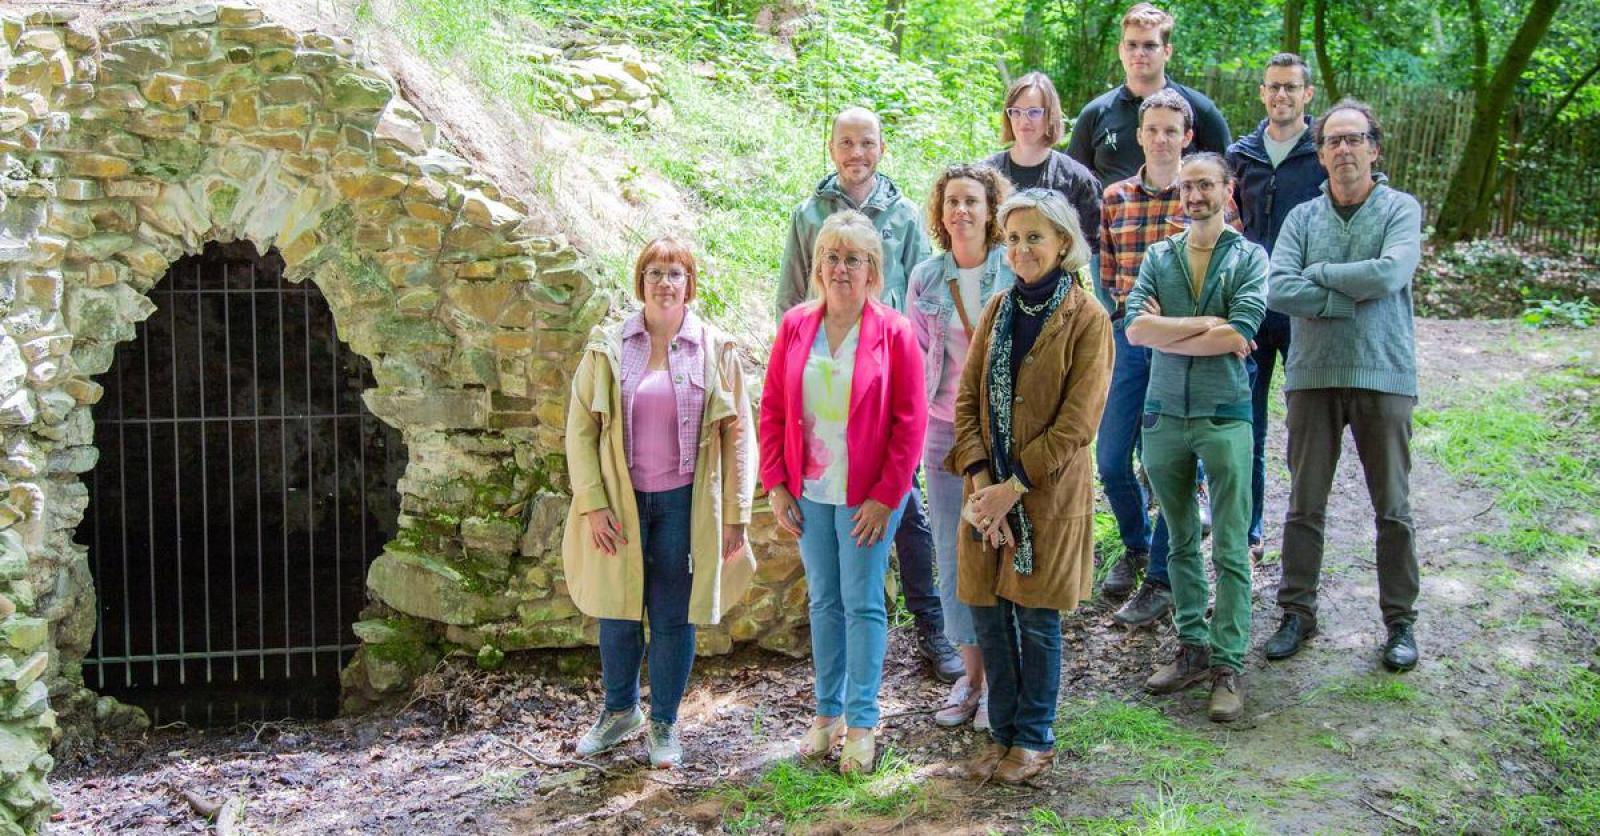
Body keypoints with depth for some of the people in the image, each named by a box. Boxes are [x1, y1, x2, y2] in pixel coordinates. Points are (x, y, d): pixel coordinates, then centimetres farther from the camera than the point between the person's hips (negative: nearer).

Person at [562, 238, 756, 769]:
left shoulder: (717, 351, 0)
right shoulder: (607, 347, 1)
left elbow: (737, 434, 1)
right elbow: (581, 427, 1)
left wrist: (735, 515, -2)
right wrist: (592, 502, -7)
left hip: (685, 503, -1)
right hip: (621, 502, 1)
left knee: (674, 617, 4)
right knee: (618, 610, 9)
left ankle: (664, 722, 22)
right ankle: (619, 710, 31)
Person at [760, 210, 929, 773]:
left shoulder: (893, 332, -8)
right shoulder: (795, 326, 3)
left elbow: (911, 420, -8)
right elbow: (772, 409, 6)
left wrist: (885, 495, -12)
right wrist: (776, 484, 1)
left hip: (868, 495, -4)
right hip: (808, 494, 4)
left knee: (862, 604, 2)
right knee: (823, 602, 13)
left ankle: (861, 723, 11)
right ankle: (827, 712, 25)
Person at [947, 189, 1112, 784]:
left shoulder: (1086, 318, -8)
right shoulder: (998, 310, 8)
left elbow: (1077, 422, -14)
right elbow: (968, 398, 4)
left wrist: (1014, 485, -17)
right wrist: (978, 476, -10)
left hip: (1049, 492, -5)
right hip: (989, 489, 5)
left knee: (1036, 619, 4)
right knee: (988, 613, 9)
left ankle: (1035, 740, 21)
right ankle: (1003, 731, 26)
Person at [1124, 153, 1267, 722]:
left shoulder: (1249, 257, 1)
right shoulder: (1159, 257, 9)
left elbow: (1239, 336, -14)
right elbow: (1135, 328, -6)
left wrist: (1167, 330, -7)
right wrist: (1206, 323, -11)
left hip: (1225, 415, -3)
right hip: (1164, 414, 3)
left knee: (1231, 551, -2)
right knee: (1182, 544, 11)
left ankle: (1228, 665, 2)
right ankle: (1193, 648, 21)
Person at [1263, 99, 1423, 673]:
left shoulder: (1400, 209, 1)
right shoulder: (1302, 217, 7)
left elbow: (1391, 273, -17)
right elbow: (1278, 290, -8)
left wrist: (1319, 273, -7)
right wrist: (1353, 299, -14)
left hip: (1383, 375, -2)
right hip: (1313, 374, 2)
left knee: (1393, 507, 6)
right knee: (1304, 506, 8)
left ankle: (1400, 621, 17)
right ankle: (1297, 612, 20)